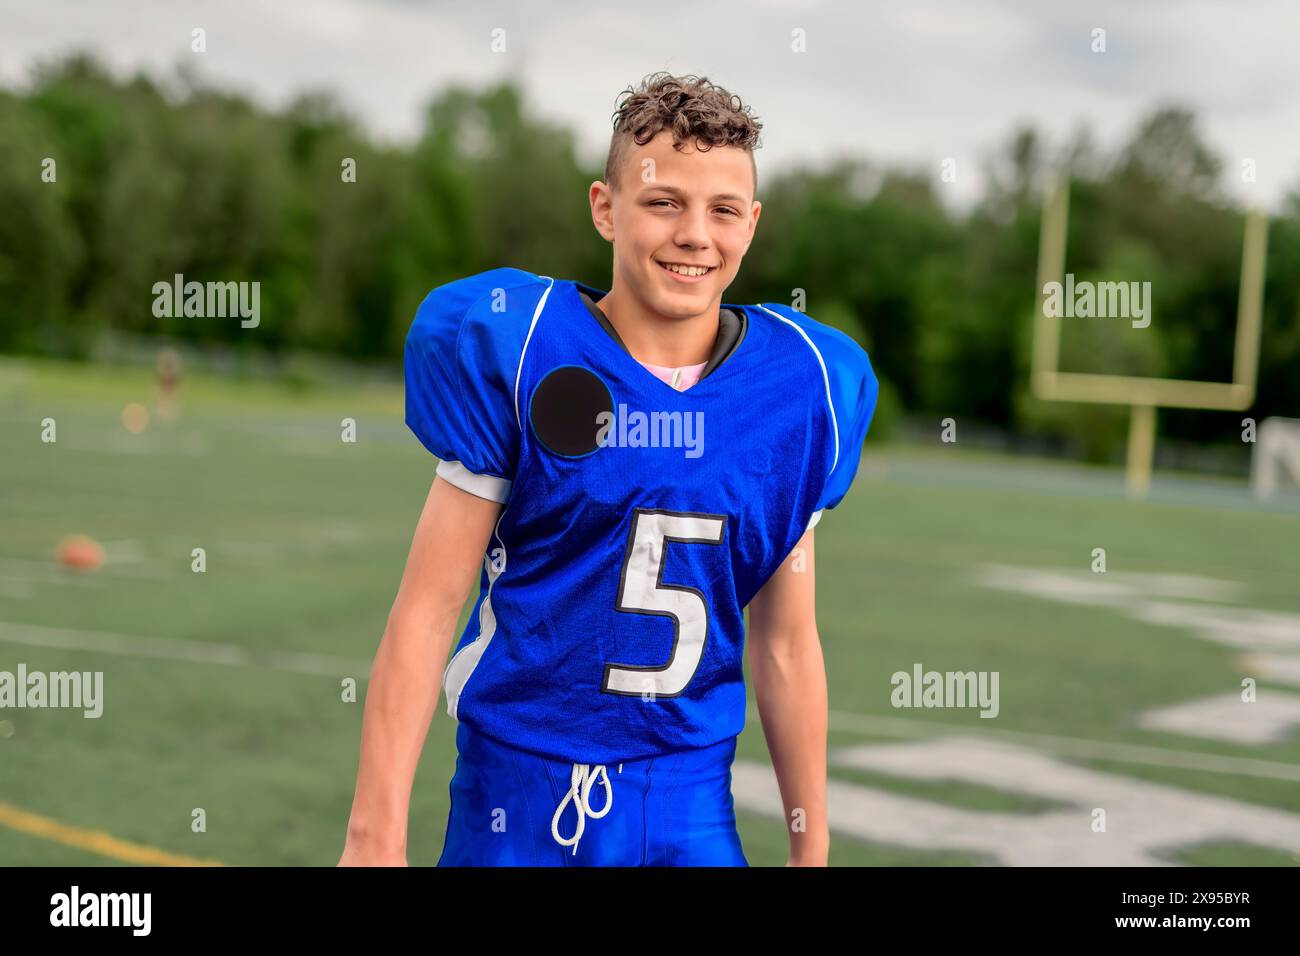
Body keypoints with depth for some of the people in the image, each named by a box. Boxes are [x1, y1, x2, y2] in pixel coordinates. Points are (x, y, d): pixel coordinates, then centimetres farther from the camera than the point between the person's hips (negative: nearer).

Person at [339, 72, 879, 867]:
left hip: (693, 813, 3)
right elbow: (427, 613, -9)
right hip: (518, 800, -2)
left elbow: (787, 647, 6)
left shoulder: (801, 383, -1)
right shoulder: (511, 351, -11)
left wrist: (813, 849, 9)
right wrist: (376, 838, -12)